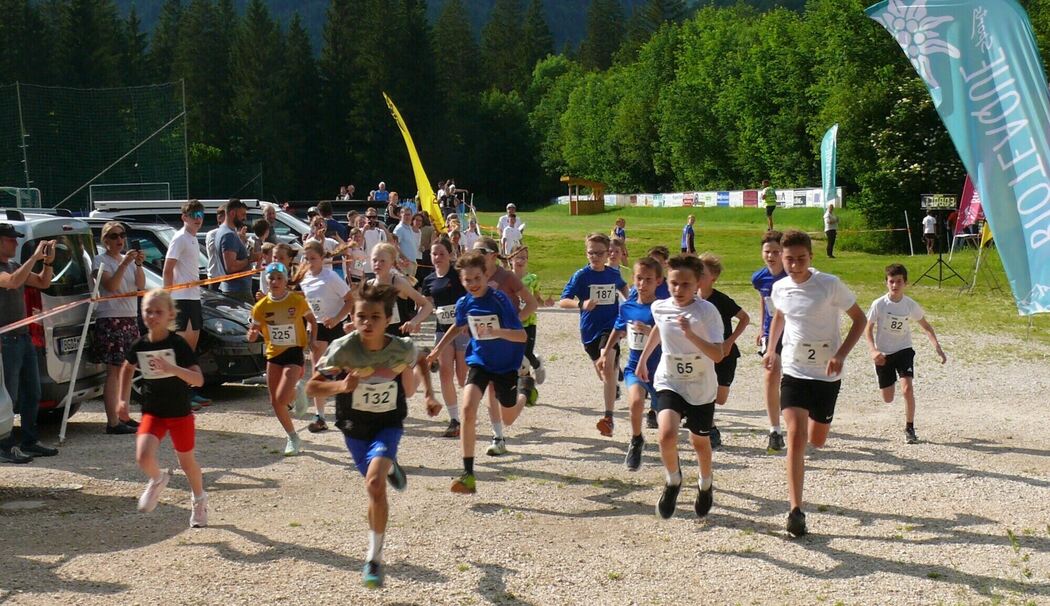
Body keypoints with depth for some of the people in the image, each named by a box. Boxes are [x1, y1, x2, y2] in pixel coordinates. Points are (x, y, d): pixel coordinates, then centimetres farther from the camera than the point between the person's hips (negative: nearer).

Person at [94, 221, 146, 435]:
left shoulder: (128, 259, 15)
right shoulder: (101, 260, -4)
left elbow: (141, 286, 3)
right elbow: (111, 285, -18)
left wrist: (139, 265, -11)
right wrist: (125, 264, -23)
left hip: (130, 318, 7)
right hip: (110, 319, -7)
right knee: (114, 371, -10)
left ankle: (124, 416, 18)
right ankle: (113, 422, -11)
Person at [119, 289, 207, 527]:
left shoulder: (178, 345, -15)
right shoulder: (139, 346, -4)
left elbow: (198, 380, -23)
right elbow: (127, 369, 18)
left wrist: (172, 369, -38)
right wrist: (123, 399, 12)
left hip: (180, 412, -2)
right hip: (152, 412, 2)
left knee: (186, 460, 12)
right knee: (143, 457, -20)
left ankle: (199, 499, 40)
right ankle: (157, 480, 14)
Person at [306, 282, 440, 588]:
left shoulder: (403, 349, -16)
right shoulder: (342, 349, -21)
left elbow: (409, 392, 7)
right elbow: (311, 387, -15)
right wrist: (339, 386, -31)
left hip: (388, 425, -2)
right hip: (354, 426, 2)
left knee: (374, 482, -26)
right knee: (375, 490, 16)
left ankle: (374, 557, -12)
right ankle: (389, 467, 56)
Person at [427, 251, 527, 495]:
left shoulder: (499, 300, -21)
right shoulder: (464, 303, -6)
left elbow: (522, 336, -25)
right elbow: (459, 327, 17)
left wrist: (496, 331, -41)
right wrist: (438, 349, 17)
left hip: (506, 365, -2)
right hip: (479, 362, 2)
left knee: (507, 420, 14)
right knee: (467, 409, -22)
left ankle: (524, 395, 53)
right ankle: (468, 475, -18)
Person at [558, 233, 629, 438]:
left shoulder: (613, 274, 2)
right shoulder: (581, 275, -7)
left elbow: (623, 286, 28)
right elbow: (563, 301, -15)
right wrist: (581, 303, -33)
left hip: (610, 327, -1)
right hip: (589, 330, 1)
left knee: (608, 369, -21)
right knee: (603, 372, 17)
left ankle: (608, 417, -27)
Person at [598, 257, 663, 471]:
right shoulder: (627, 307, 1)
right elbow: (618, 330, 20)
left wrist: (650, 332, -29)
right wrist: (606, 353, 28)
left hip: (658, 370, -1)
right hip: (634, 367, 1)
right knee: (636, 400, -28)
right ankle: (636, 441, -4)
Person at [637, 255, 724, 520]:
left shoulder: (707, 311, -19)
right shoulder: (660, 308, -8)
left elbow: (718, 355, -25)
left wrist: (691, 334, -37)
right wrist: (643, 359, 27)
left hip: (701, 388, -1)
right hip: (669, 383, 1)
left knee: (700, 441, 16)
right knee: (667, 434, -24)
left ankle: (706, 485, 48)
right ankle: (673, 481, 5)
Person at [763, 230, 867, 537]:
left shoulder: (830, 285, -14)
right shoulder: (779, 289, -2)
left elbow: (859, 319, -5)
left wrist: (841, 354, -16)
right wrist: (771, 348, 9)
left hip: (827, 374, -1)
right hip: (794, 373, 1)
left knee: (817, 441, 12)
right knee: (796, 437, -15)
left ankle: (816, 421, 51)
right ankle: (796, 510, -14)